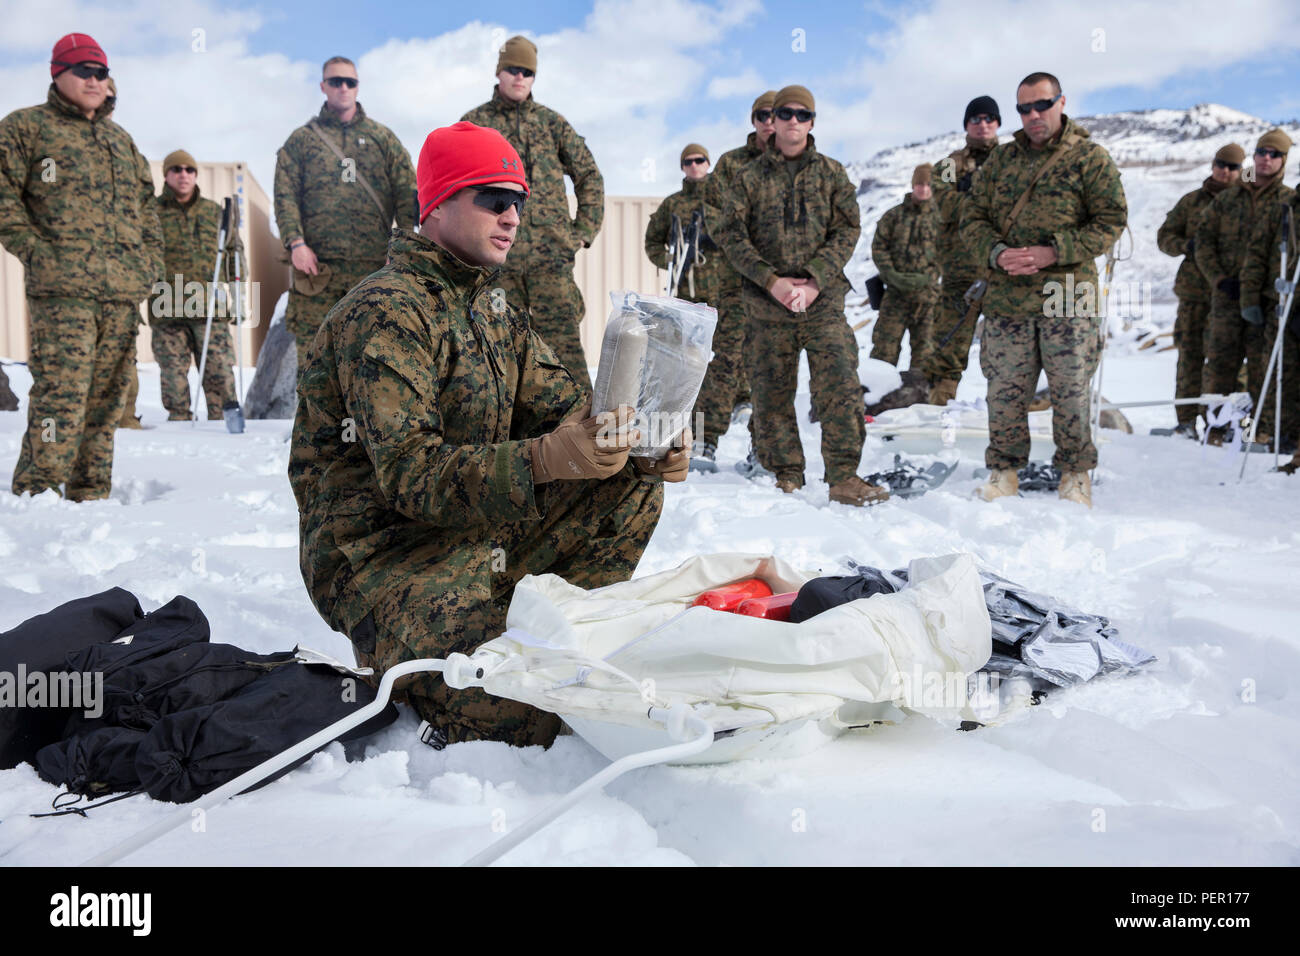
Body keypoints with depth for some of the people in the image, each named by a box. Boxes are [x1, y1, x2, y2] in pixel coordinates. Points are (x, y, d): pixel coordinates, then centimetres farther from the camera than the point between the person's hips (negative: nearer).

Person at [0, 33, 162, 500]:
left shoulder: (121, 139, 24)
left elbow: (145, 200, 30)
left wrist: (150, 255, 17)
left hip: (124, 289, 6)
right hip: (62, 286, -6)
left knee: (108, 394, 5)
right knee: (61, 390, -15)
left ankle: (90, 493, 12)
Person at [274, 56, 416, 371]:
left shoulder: (382, 138, 15)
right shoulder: (301, 139, 13)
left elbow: (407, 194, 8)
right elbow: (285, 196, 4)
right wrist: (296, 242, -11)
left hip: (374, 265, 1)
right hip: (317, 264, -1)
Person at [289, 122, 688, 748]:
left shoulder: (492, 310, 13)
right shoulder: (385, 312, -16)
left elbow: (565, 409, 9)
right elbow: (407, 472, -27)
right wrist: (543, 459, -41)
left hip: (480, 535, 9)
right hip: (383, 555, -9)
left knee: (634, 483, 0)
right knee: (518, 722, -29)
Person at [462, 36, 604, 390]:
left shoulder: (551, 122, 12)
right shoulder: (474, 123, 9)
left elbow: (589, 177, 16)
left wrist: (583, 231, 7)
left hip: (551, 254, 0)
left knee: (564, 342, -7)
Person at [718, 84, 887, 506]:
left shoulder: (831, 173, 10)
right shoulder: (750, 177, 8)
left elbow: (848, 229, 4)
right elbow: (732, 235, 2)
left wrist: (815, 280, -10)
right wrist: (771, 280, -11)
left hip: (823, 301, 0)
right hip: (767, 304, 1)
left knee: (840, 387, -11)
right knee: (772, 393, 4)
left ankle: (844, 477, -5)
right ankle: (786, 477, 15)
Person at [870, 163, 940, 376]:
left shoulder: (941, 218, 5)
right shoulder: (894, 215, 8)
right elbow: (878, 247, 4)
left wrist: (926, 278, -14)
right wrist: (892, 275, -10)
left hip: (928, 293, 0)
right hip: (896, 292, 0)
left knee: (924, 347, 4)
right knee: (884, 346, -1)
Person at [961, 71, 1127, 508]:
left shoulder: (1090, 157, 2)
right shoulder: (1001, 158, 13)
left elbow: (1111, 220, -3)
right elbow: (972, 217, 11)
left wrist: (1054, 252, -15)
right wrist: (997, 253, -10)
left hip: (1067, 295, -3)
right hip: (1007, 295, 3)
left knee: (1071, 389, 3)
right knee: (1005, 389, 6)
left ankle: (1075, 473, 17)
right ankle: (1005, 470, 19)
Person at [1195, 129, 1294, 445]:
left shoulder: (1289, 201, 7)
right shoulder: (1225, 200, 13)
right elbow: (1204, 241, 10)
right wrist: (1220, 278, -4)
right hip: (1226, 292, 2)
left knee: (1263, 361, -2)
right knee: (1220, 358, 1)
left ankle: (1260, 426, 6)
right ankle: (1216, 424, 10)